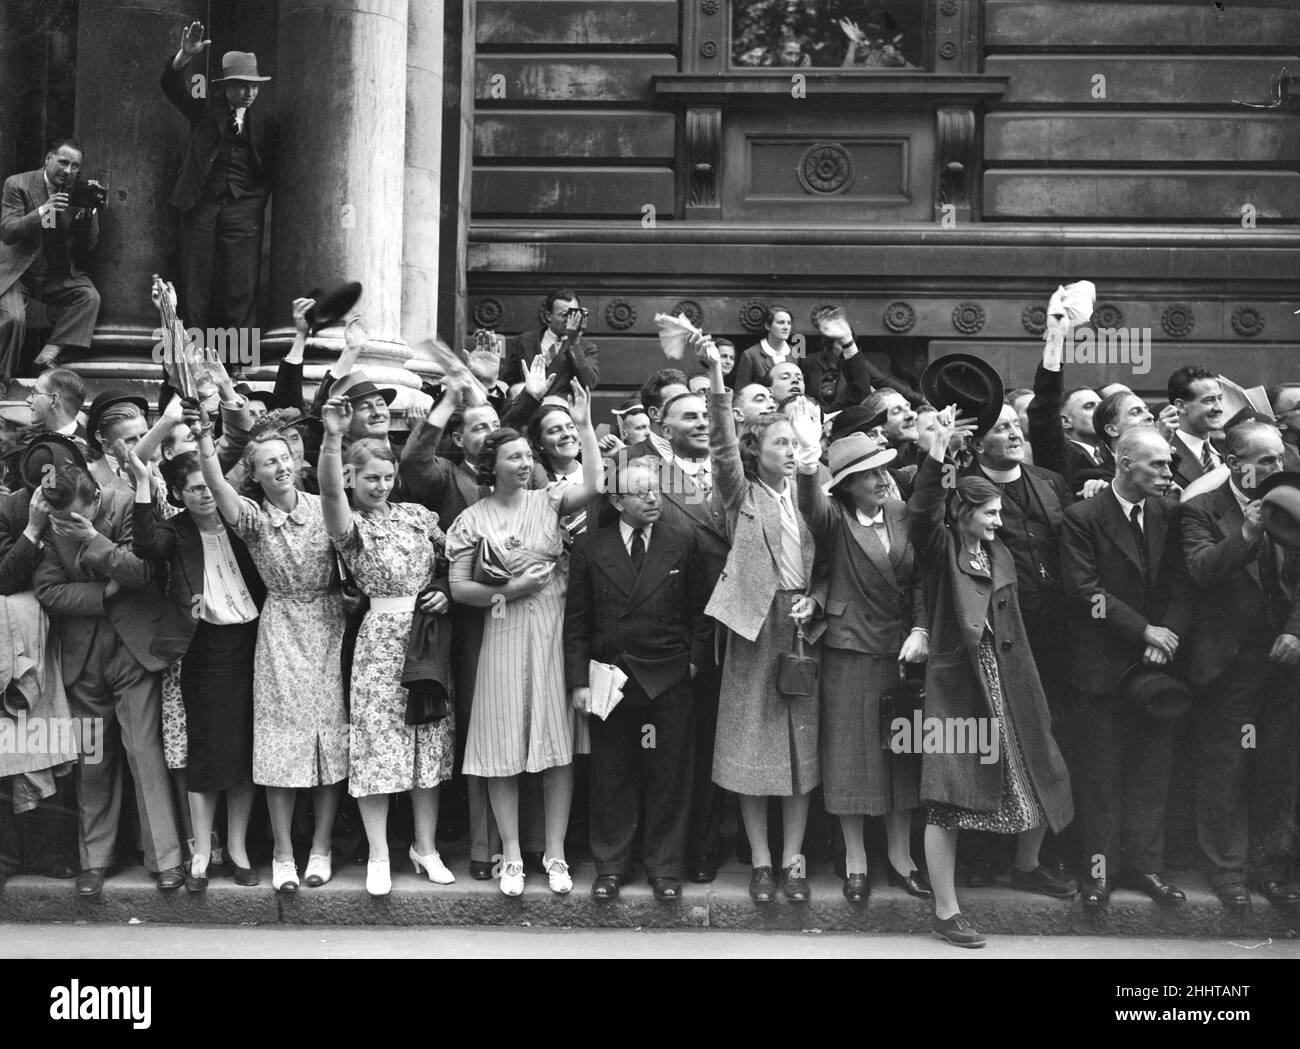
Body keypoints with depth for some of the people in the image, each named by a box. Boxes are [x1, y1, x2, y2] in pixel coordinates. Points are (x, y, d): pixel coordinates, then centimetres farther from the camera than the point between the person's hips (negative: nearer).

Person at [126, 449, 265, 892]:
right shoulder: (176, 531, 0)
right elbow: (145, 544, -23)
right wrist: (143, 484, -24)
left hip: (248, 640, 3)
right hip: (205, 647, -3)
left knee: (246, 747, 7)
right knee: (205, 748, 1)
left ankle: (237, 845, 20)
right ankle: (201, 851, 13)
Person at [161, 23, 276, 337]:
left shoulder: (264, 121, 9)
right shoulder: (205, 110, 9)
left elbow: (269, 170, 11)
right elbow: (172, 86, -4)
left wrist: (258, 201, -2)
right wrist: (185, 55, -22)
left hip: (243, 210, 0)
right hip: (201, 205, 1)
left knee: (241, 286, -6)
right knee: (197, 284, 0)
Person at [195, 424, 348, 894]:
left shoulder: (323, 507, 3)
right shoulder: (254, 517, -2)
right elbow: (217, 486, -21)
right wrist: (204, 440, -34)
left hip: (329, 626, 1)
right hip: (281, 630, -1)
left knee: (331, 735, 3)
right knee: (282, 736, -1)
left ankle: (321, 847, 15)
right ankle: (283, 853, 9)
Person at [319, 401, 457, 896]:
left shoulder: (417, 514, 10)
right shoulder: (350, 524, -4)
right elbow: (329, 490, -25)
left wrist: (445, 592, -3)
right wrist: (332, 437, -40)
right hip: (380, 636, -4)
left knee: (431, 738, 8)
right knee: (378, 741, -2)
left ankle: (425, 846, 21)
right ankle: (378, 855, 9)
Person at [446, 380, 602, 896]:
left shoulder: (548, 500, 4)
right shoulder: (473, 519, 2)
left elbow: (593, 486, -14)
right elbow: (459, 588, 1)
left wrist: (584, 425, -15)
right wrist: (508, 591, -13)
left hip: (555, 631, 1)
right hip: (504, 637, -1)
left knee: (558, 744, 3)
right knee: (504, 748, 3)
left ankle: (555, 853, 13)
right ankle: (512, 855, 15)